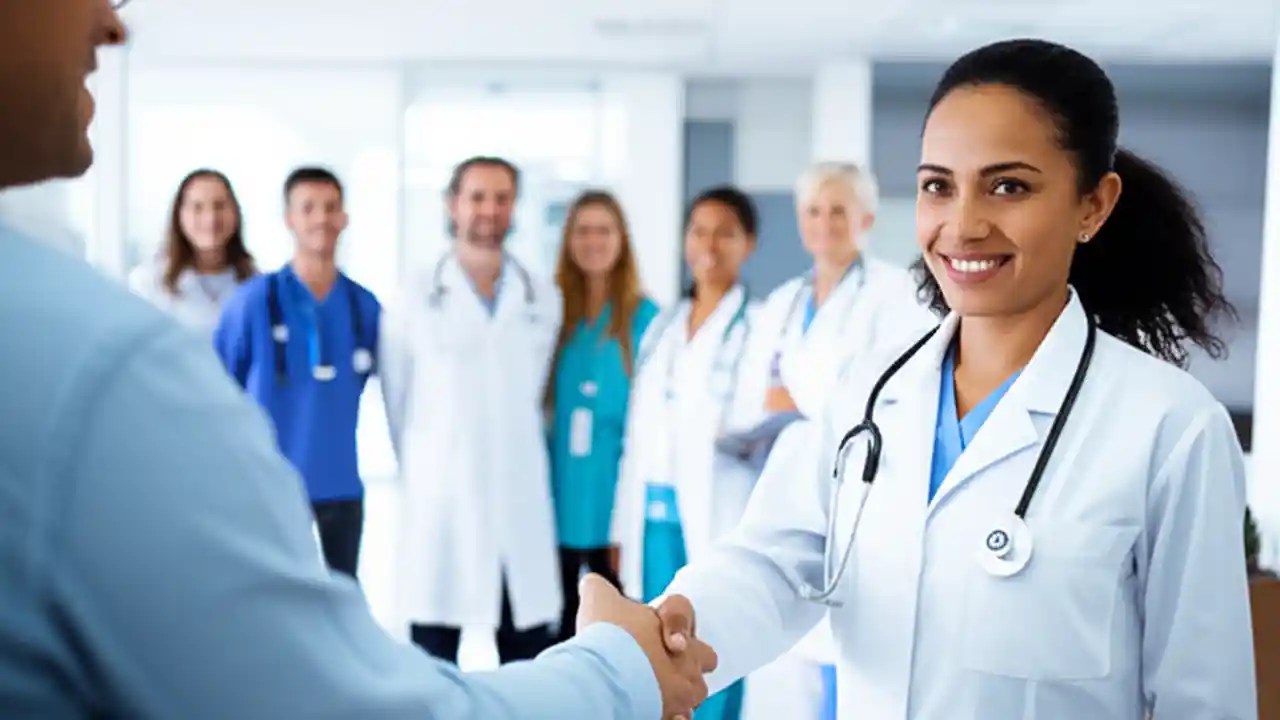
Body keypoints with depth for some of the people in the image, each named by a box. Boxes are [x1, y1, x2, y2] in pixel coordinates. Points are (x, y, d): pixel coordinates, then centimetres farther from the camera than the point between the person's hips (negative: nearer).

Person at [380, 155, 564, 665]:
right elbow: (397, 399, 6)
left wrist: (512, 462, 13)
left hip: (522, 503, 2)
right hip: (439, 502, -2)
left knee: (529, 672, 8)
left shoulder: (544, 299, 6)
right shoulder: (416, 296, -1)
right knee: (434, 669, 7)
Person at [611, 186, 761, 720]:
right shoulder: (662, 327, 15)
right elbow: (638, 434, 14)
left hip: (717, 521, -6)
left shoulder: (762, 326, -3)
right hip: (654, 517, 6)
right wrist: (623, 529, 13)